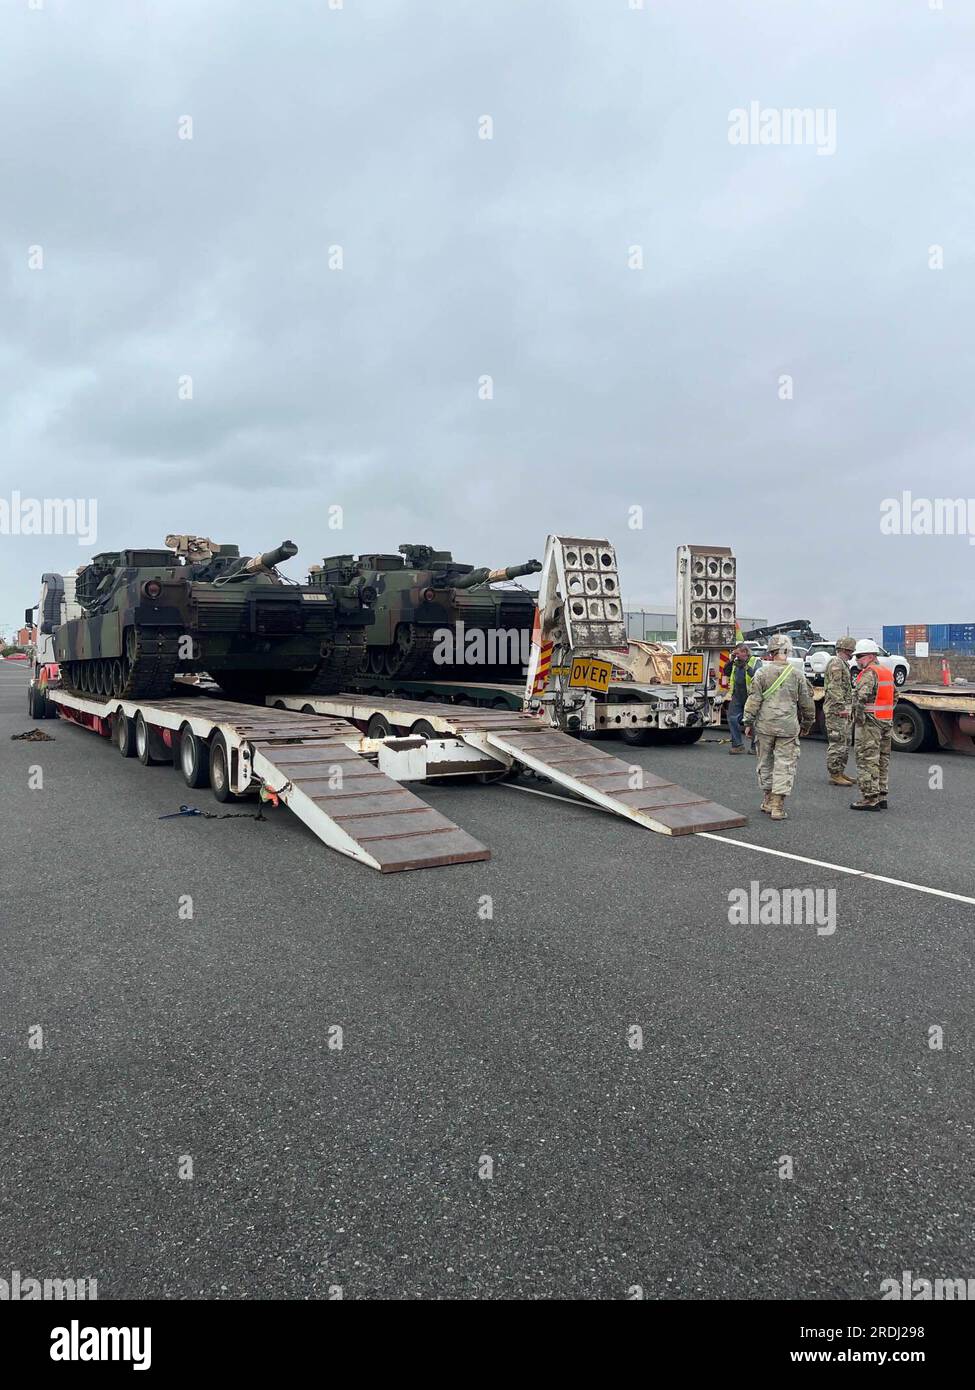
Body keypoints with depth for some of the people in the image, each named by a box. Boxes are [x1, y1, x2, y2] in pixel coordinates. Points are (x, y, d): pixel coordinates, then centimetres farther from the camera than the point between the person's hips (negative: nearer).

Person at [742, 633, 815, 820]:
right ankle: (778, 806, -4)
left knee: (765, 762, 15)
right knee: (785, 764, 1)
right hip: (788, 727, 0)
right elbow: (806, 703, 9)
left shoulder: (763, 673, -2)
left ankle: (768, 800, 26)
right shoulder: (797, 675, 2)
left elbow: (753, 700, -4)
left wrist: (748, 722, 3)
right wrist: (807, 723, 23)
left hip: (765, 725, 0)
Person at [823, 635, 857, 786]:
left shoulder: (844, 664, 20)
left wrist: (849, 708, 23)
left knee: (845, 743, 14)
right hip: (836, 710, -11)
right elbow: (835, 688, -21)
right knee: (838, 743, -8)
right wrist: (842, 707, -24)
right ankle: (834, 775, -5)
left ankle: (840, 772, 20)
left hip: (844, 711, 11)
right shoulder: (836, 663, -13)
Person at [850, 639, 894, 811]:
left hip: (870, 723, -9)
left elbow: (860, 697, -27)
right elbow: (895, 697, 24)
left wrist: (858, 715, -16)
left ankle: (870, 799, -6)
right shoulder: (888, 672, 16)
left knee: (867, 760, -6)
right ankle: (881, 796, 19)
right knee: (882, 760, 14)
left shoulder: (869, 673, -14)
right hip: (887, 722, 9)